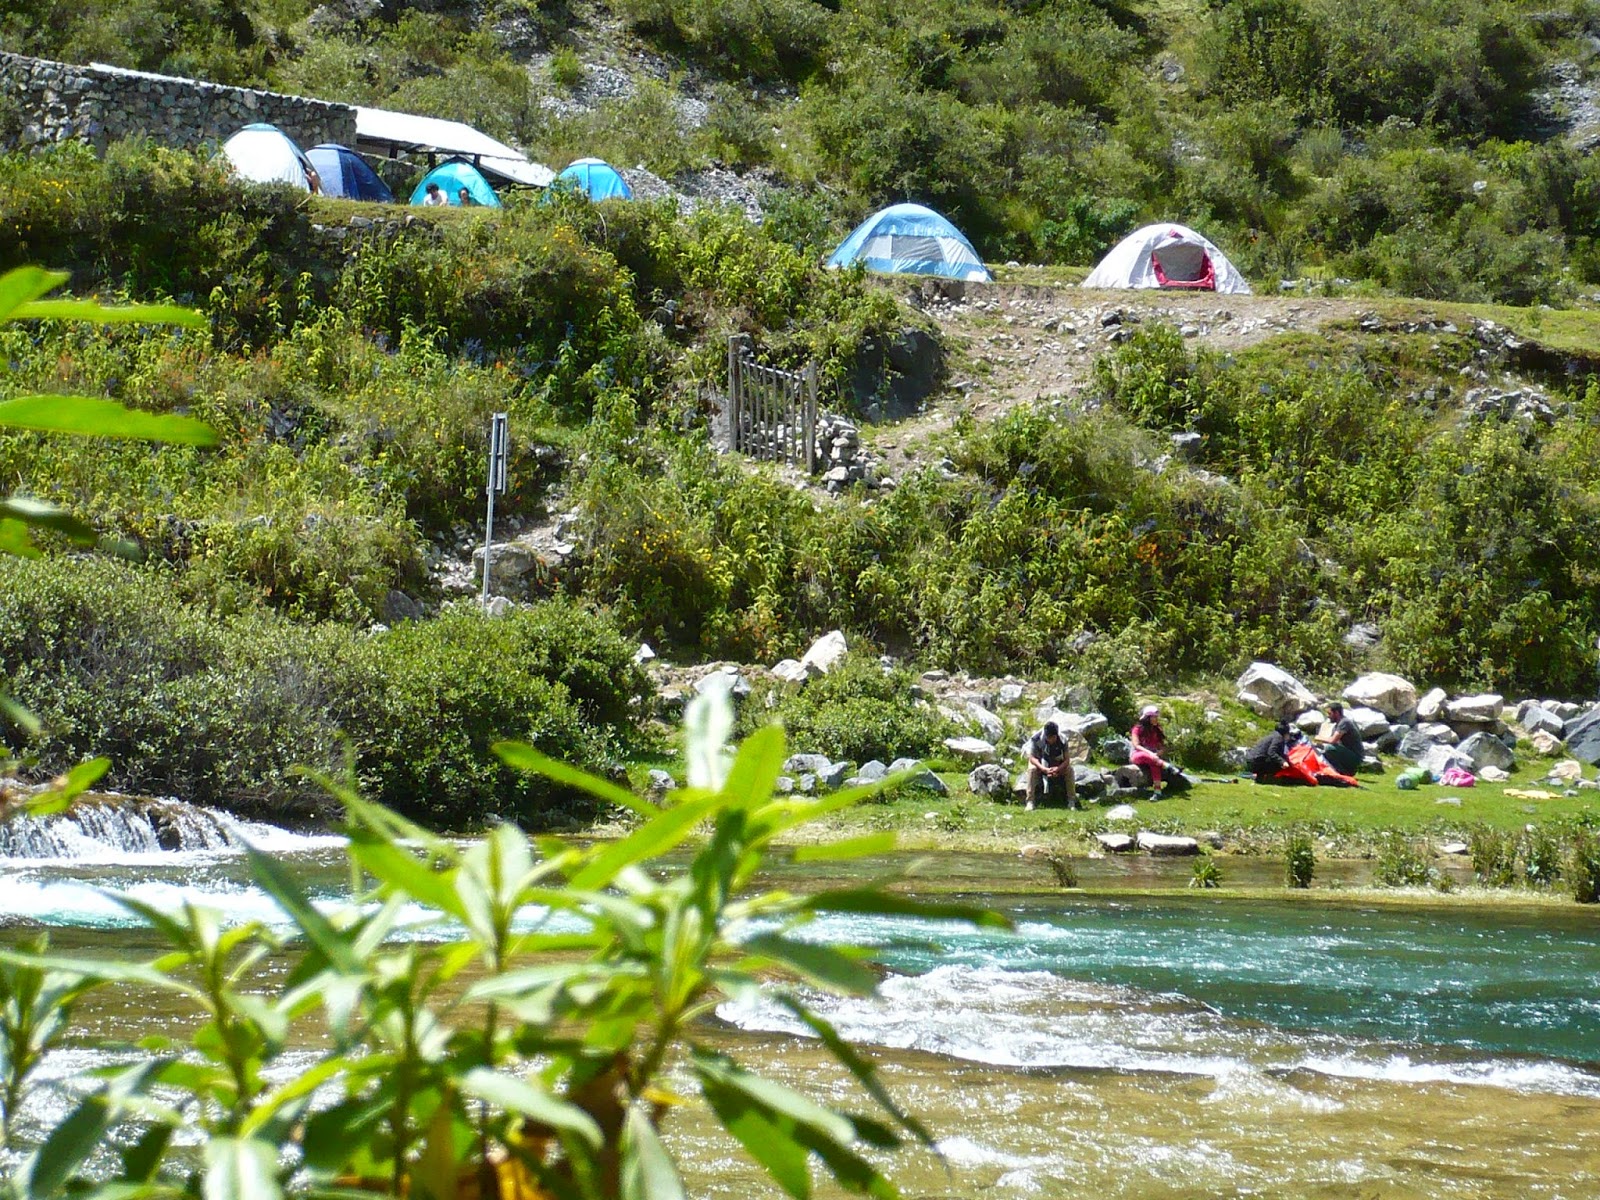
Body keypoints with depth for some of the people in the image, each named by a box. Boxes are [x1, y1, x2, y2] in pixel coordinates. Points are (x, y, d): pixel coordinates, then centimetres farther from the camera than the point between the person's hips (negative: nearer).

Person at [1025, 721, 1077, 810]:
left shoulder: (1062, 740, -25)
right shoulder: (1036, 739, -29)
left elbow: (1067, 759, -22)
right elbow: (1032, 757, -27)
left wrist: (1058, 768, -43)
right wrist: (1044, 769, -43)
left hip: (1057, 764, 1)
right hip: (1040, 763, -1)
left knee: (1069, 769, -27)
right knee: (1032, 769, -34)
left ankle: (1071, 801, -18)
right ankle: (1030, 801, -31)